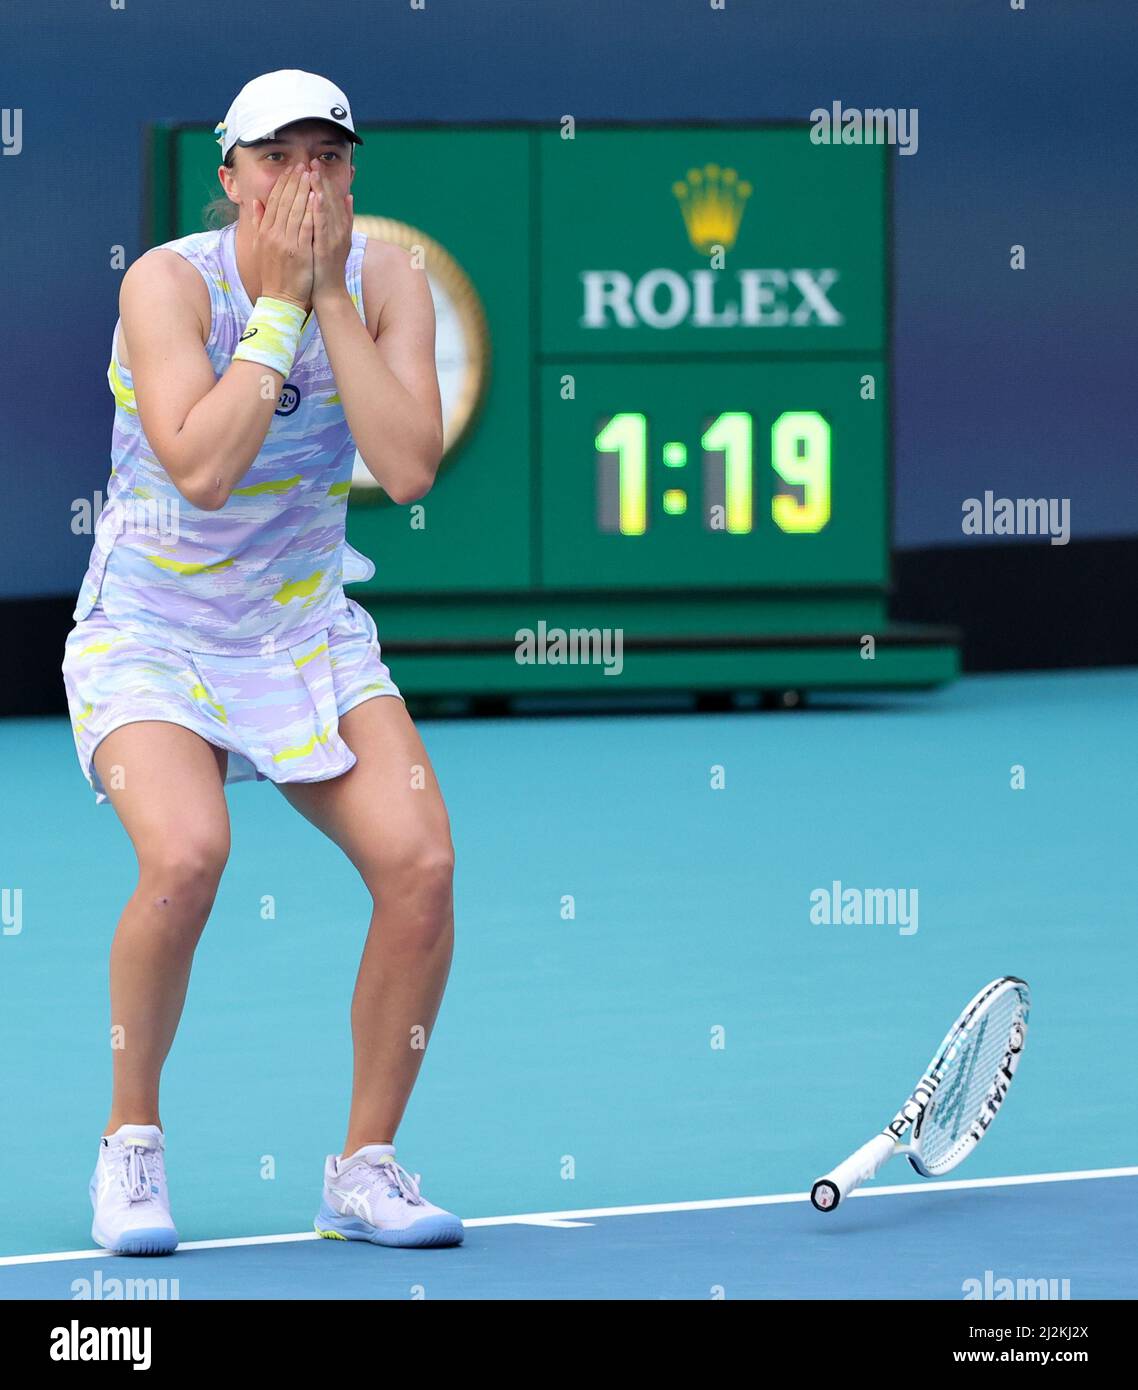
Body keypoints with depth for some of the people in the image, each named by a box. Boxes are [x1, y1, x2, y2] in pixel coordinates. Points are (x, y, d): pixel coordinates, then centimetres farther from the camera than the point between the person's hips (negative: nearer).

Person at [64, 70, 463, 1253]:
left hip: (306, 633, 4)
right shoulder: (169, 282, -17)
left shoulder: (386, 281, -6)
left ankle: (364, 1170, 0)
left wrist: (332, 293, -21)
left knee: (421, 861, -17)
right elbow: (201, 468, -30)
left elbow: (407, 468, -20)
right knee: (187, 855, -31)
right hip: (148, 633, -4)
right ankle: (131, 1144, -8)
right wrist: (280, 301, -26)